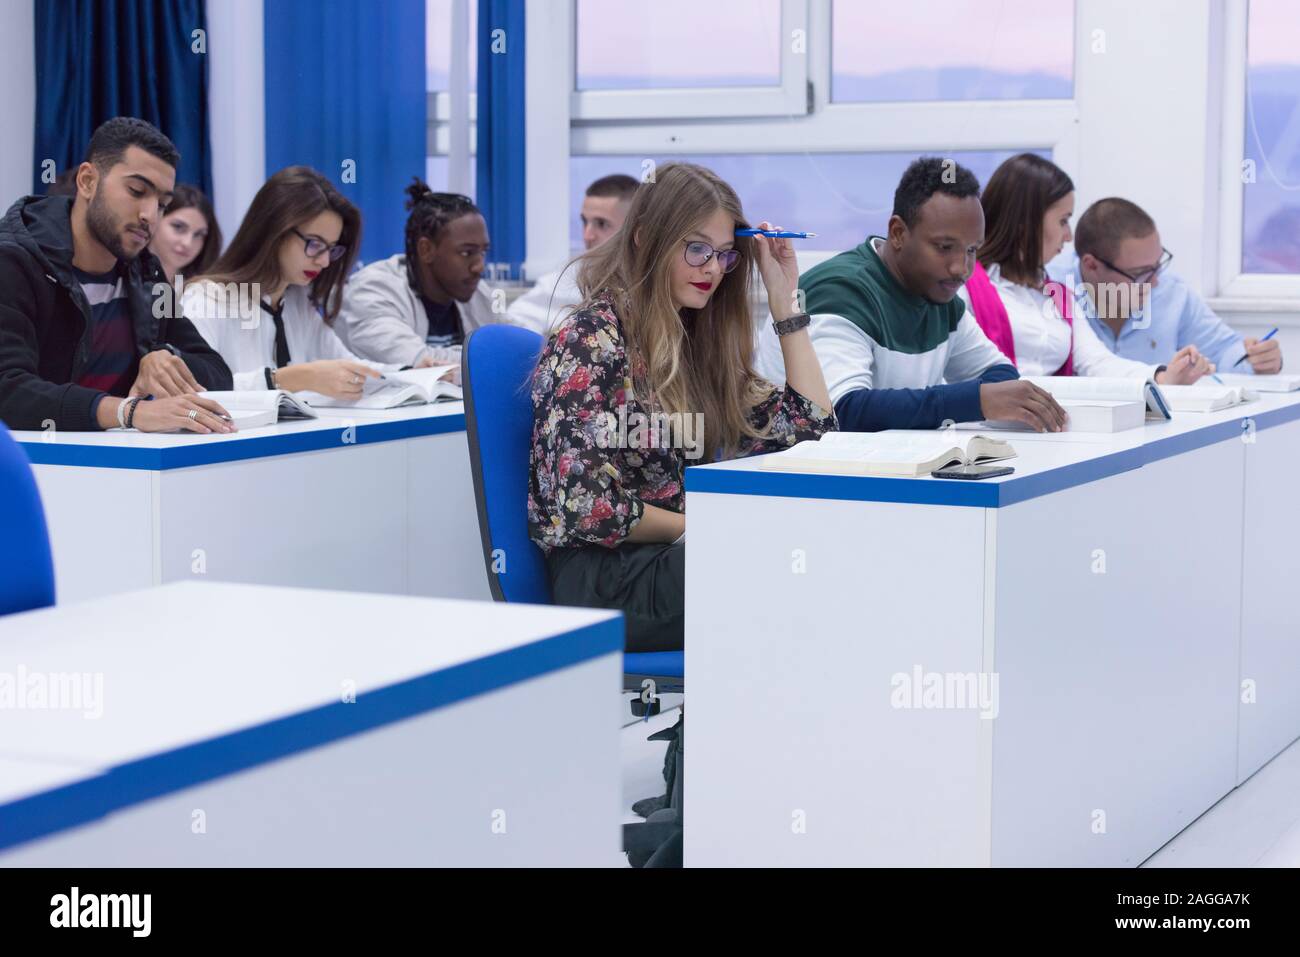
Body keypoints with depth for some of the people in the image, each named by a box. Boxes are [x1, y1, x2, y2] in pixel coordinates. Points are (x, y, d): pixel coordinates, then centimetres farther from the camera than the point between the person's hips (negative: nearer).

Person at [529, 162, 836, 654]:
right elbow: (587, 506, -16)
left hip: (676, 559, 7)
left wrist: (782, 298, 12)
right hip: (603, 578, -7)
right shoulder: (591, 341, -9)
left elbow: (811, 424, 14)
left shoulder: (694, 340, 15)